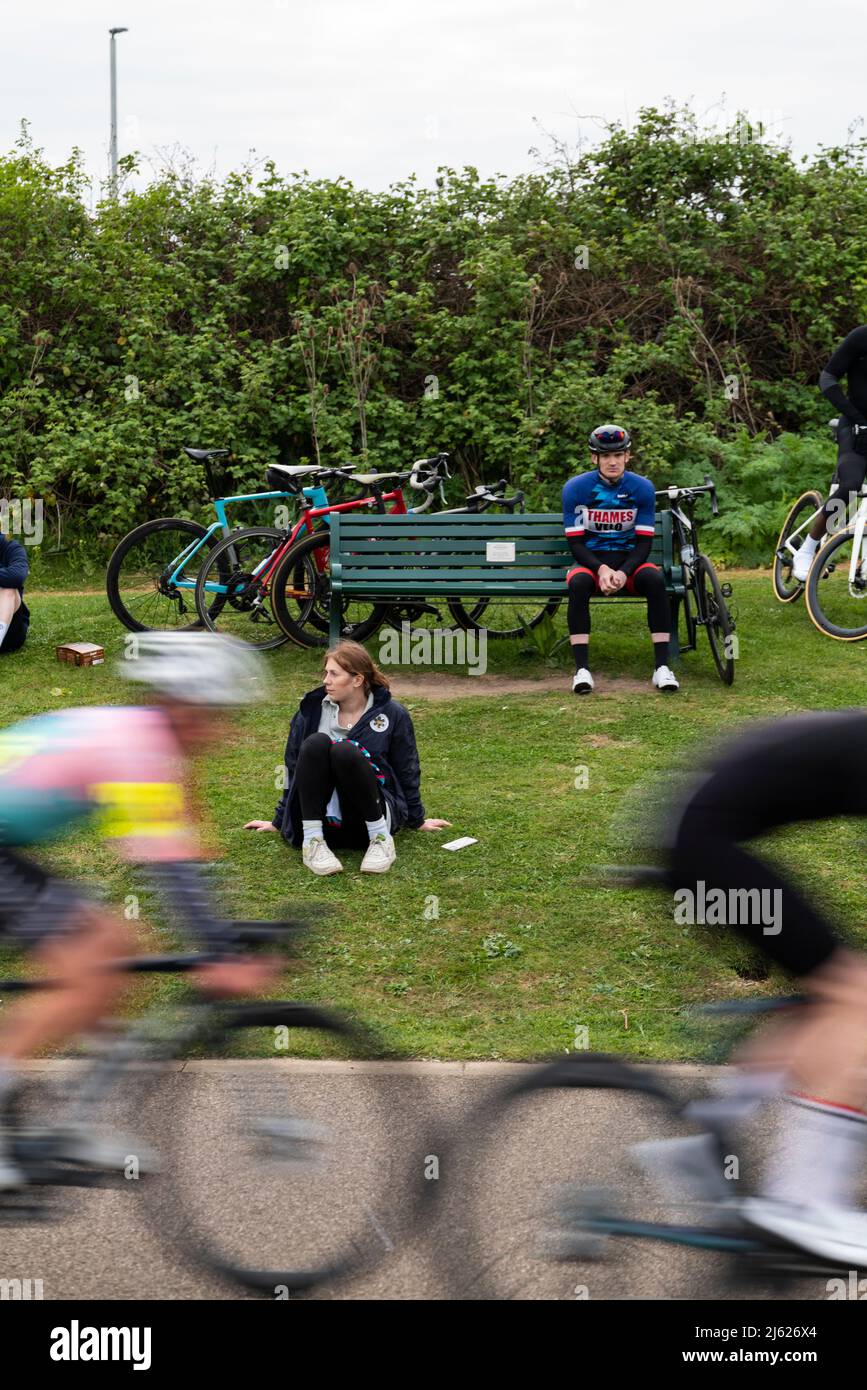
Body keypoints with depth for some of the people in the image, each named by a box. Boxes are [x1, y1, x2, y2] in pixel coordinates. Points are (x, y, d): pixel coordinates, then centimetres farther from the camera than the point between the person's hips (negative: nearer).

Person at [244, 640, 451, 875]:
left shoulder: (392, 715, 0)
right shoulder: (312, 711, 4)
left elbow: (407, 771, 9)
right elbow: (294, 768, 13)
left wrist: (417, 821, 17)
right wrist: (279, 822, 18)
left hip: (364, 824, -2)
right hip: (317, 818, 2)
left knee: (344, 751, -30)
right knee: (317, 743, -25)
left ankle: (381, 839, -20)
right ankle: (312, 842, -29)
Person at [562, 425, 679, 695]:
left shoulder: (642, 488, -4)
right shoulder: (576, 488, -7)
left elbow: (644, 541, -4)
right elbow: (575, 542, -7)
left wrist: (623, 572, -22)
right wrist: (601, 569, -24)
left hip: (629, 560, 1)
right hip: (591, 561, -1)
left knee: (655, 579, -32)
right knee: (578, 583, -36)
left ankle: (662, 666, -29)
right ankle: (581, 669, -34)